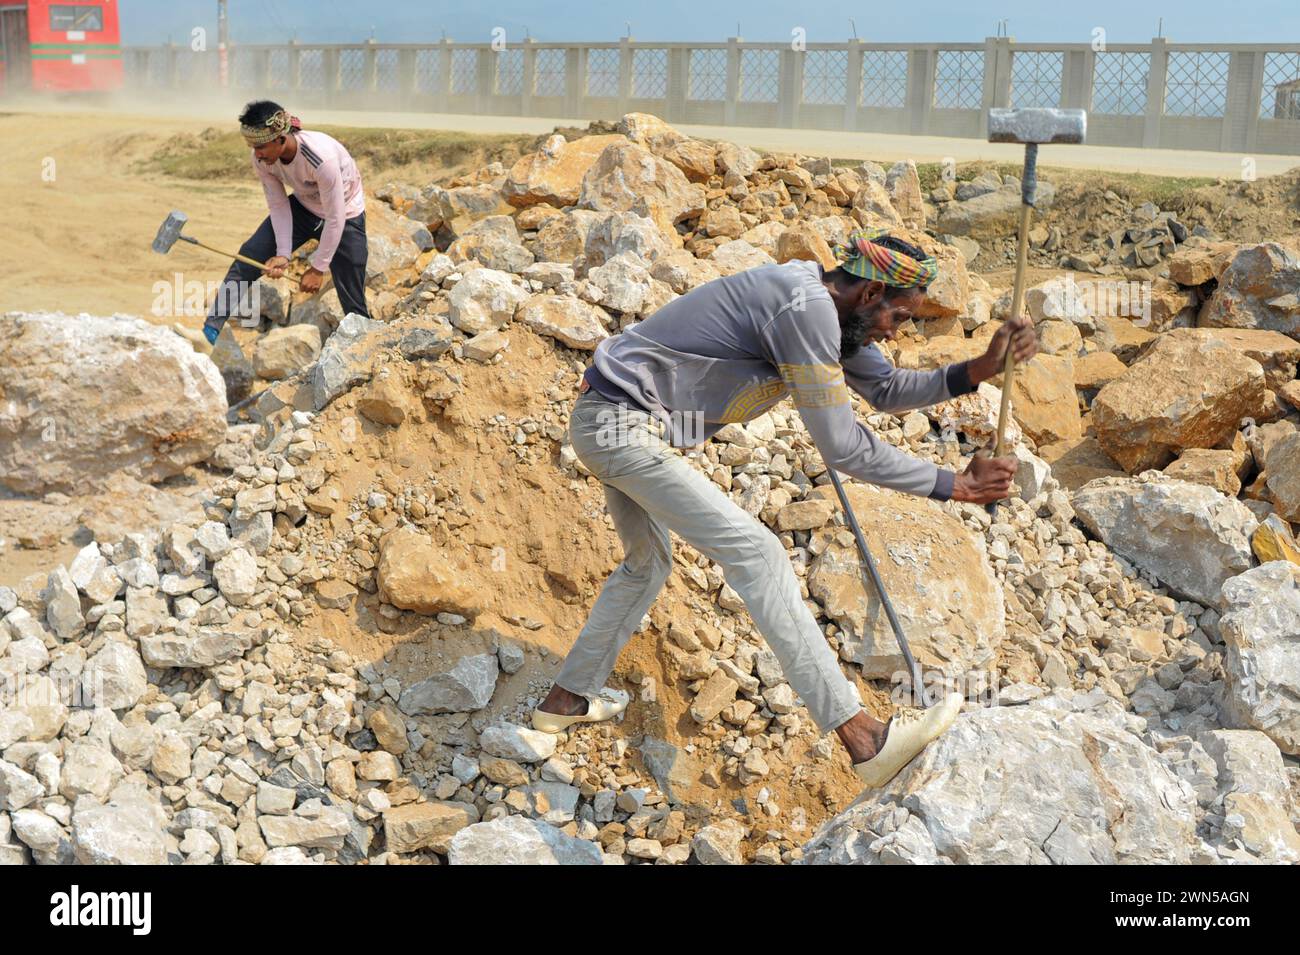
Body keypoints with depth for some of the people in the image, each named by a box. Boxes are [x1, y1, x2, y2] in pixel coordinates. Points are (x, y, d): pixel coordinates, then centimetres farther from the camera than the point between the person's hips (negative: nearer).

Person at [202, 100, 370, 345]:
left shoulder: (321, 158, -38)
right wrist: (283, 253, -21)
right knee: (250, 255, -10)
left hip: (345, 215, -5)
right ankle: (213, 329, -5)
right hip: (302, 207, 5)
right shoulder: (262, 160, -20)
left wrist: (318, 267, -21)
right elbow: (279, 206, -10)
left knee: (352, 300, -3)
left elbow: (335, 219, -30)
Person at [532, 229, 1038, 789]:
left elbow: (887, 389, 15)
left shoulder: (824, 304, 11)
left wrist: (980, 370, 3)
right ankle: (864, 739, -15)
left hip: (603, 425, 11)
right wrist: (952, 486, -12)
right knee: (756, 555, -14)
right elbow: (842, 447, -18)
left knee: (647, 564, 26)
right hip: (627, 429, -11)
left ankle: (567, 699, 40)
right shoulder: (806, 307, -20)